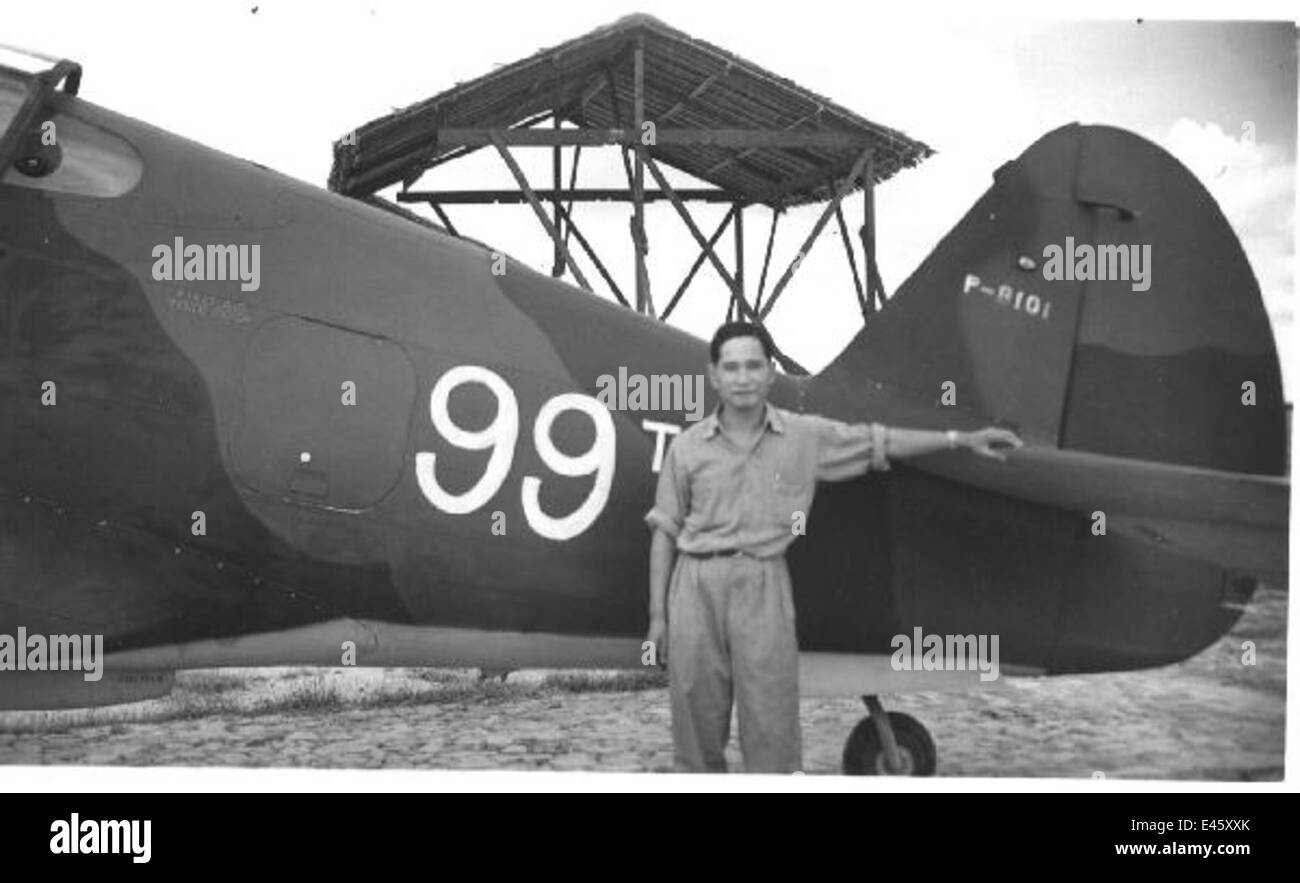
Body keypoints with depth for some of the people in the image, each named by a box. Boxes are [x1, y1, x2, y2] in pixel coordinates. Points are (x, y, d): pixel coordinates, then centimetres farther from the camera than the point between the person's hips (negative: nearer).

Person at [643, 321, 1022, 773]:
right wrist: (657, 615, 5)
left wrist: (962, 438, 8)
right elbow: (664, 533, 7)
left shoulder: (805, 437, 5)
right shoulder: (687, 447, 4)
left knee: (771, 724, -3)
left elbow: (880, 442, 12)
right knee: (697, 723, 5)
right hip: (696, 585, 1)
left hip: (763, 586, 0)